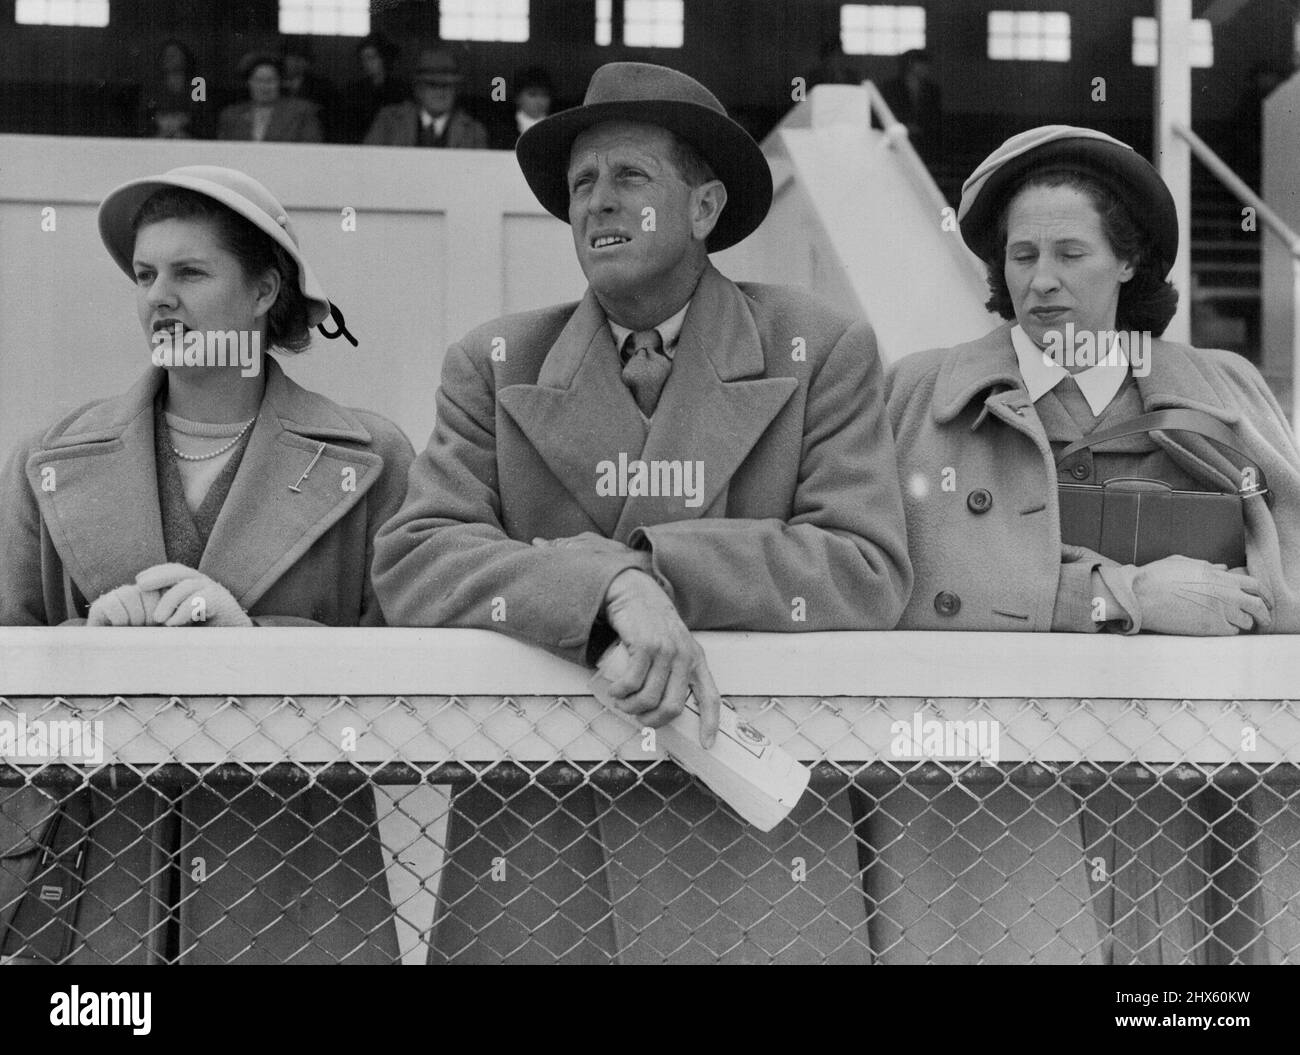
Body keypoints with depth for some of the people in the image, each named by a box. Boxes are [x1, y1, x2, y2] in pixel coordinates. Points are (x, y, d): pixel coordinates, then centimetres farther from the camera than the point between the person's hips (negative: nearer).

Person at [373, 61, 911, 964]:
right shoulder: (495, 369, 7)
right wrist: (612, 585, -22)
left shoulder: (822, 355, 2)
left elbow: (870, 575, -7)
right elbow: (411, 561, -6)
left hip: (753, 854, -1)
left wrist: (648, 560, -16)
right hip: (530, 854, 1)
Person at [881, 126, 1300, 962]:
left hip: (1180, 826, 2)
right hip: (974, 826, -1)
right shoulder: (920, 394, 7)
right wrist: (1119, 596, -11)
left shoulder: (1225, 390, 14)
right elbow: (891, 583, -7)